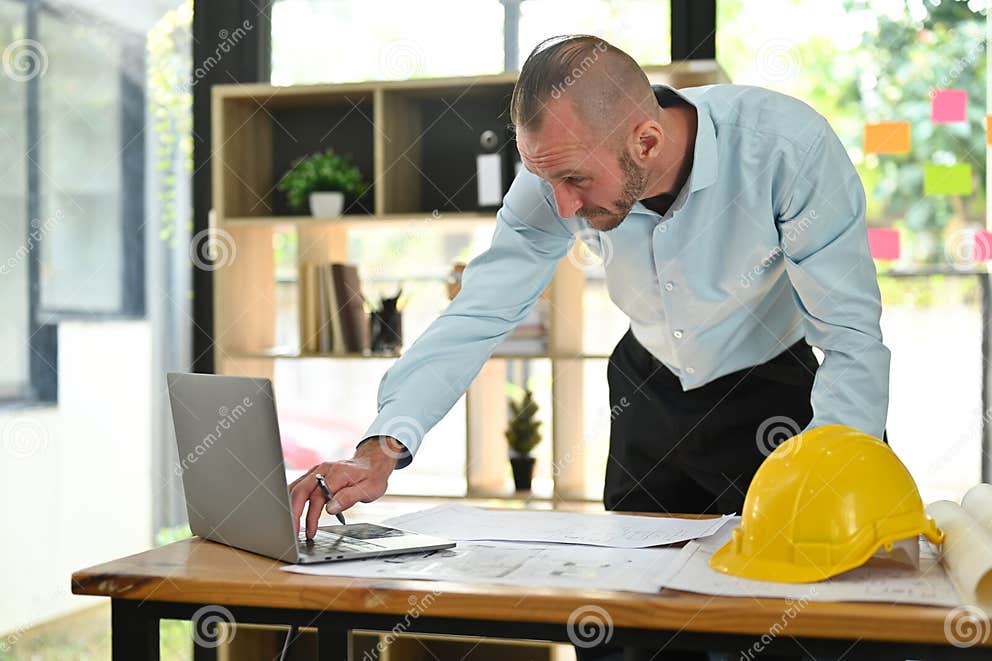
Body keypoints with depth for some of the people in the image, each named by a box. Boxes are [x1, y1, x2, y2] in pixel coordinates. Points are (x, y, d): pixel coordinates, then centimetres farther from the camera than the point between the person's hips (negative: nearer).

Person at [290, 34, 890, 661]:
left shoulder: (789, 145, -33)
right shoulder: (560, 166, -22)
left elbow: (851, 338, -29)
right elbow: (479, 312, -22)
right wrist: (382, 448, -35)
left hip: (772, 393, -3)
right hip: (652, 389, 4)